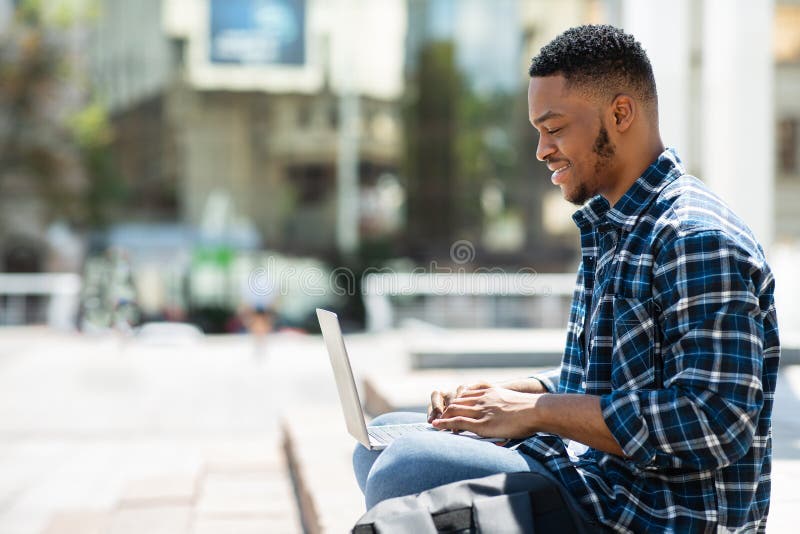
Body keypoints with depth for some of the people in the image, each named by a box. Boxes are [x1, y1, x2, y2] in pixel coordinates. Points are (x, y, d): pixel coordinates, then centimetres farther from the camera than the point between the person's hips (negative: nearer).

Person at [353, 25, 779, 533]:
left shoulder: (699, 239, -17)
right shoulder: (609, 229, 17)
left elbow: (712, 423, -25)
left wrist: (534, 410, -20)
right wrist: (504, 395, 3)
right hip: (594, 472, 10)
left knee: (408, 466, -25)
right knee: (381, 437, 13)